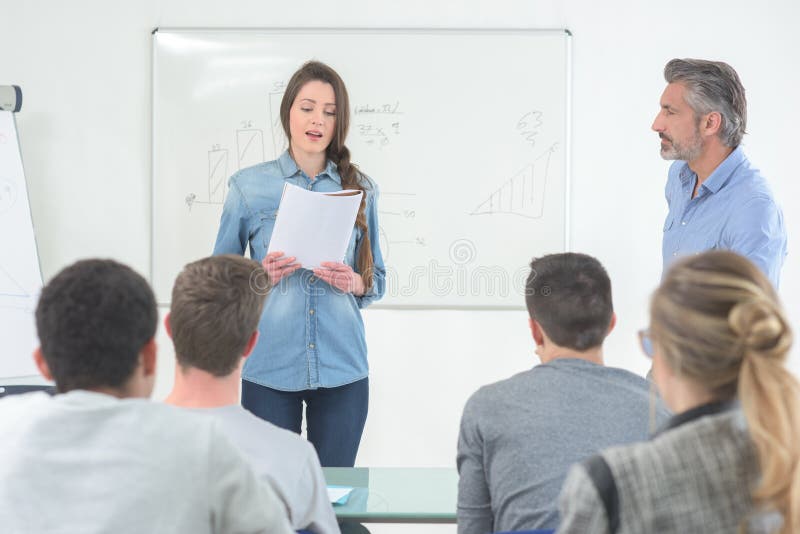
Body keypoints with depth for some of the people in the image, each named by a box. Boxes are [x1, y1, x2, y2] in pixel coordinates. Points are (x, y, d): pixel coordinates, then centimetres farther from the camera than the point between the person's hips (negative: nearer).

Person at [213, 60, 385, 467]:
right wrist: (260, 276, -13)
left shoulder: (360, 188, 7)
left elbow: (377, 278, 13)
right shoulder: (248, 185, 2)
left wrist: (355, 283, -9)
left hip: (342, 368, 2)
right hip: (269, 367, -1)